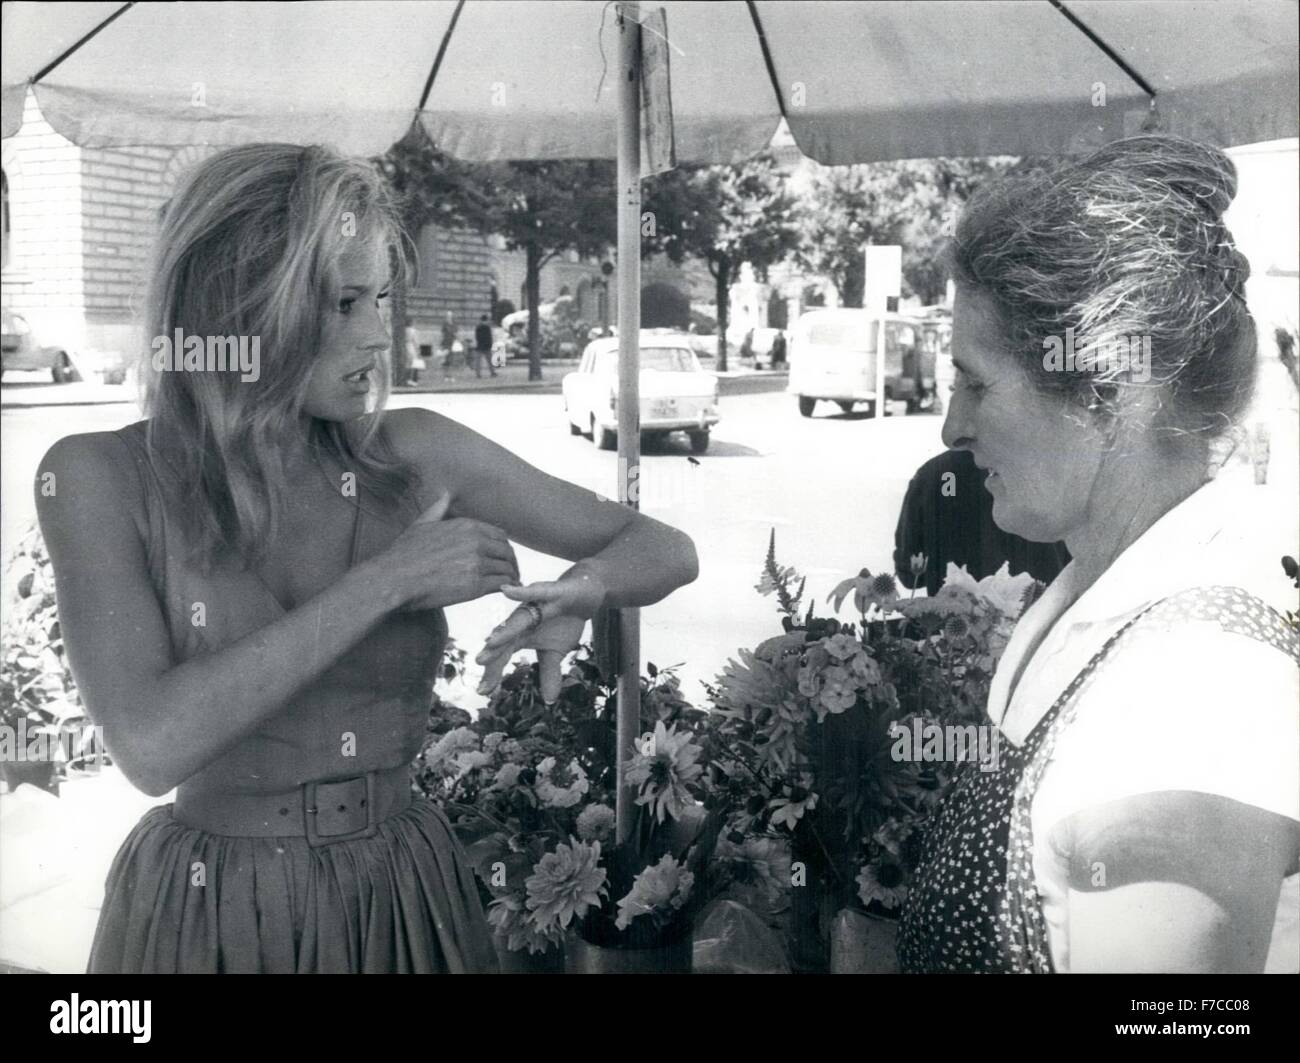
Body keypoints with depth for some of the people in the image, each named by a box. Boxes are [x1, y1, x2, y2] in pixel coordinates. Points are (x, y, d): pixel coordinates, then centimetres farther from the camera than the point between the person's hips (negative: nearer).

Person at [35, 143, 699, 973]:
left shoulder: (419, 456, -7)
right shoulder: (100, 476, -12)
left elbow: (665, 549, 0)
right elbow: (151, 745, -25)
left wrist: (581, 589, -22)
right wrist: (386, 581, -24)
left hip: (406, 904, 2)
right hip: (205, 916, -2)